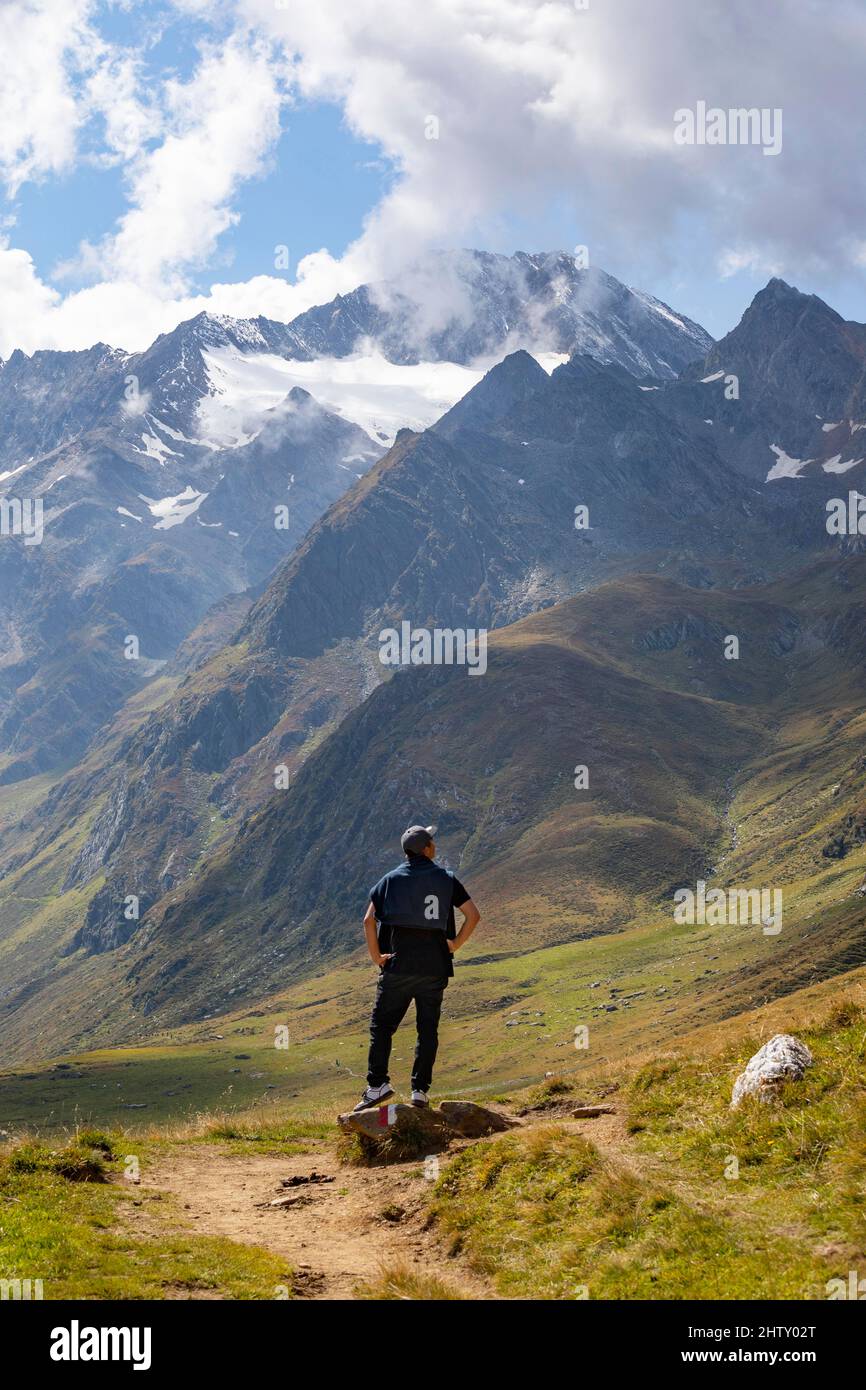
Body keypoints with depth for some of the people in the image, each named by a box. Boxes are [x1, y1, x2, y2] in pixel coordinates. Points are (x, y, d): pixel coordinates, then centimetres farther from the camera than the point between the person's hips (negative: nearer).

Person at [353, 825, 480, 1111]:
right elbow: (473, 916, -1)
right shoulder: (446, 879, 4)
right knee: (428, 1029, 7)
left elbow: (369, 920, -8)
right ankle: (420, 1090, 4)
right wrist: (454, 946, 6)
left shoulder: (391, 879, 2)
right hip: (434, 967, 1)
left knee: (381, 1025, 5)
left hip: (398, 964, -1)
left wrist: (376, 956, 1)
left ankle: (378, 1084, -5)